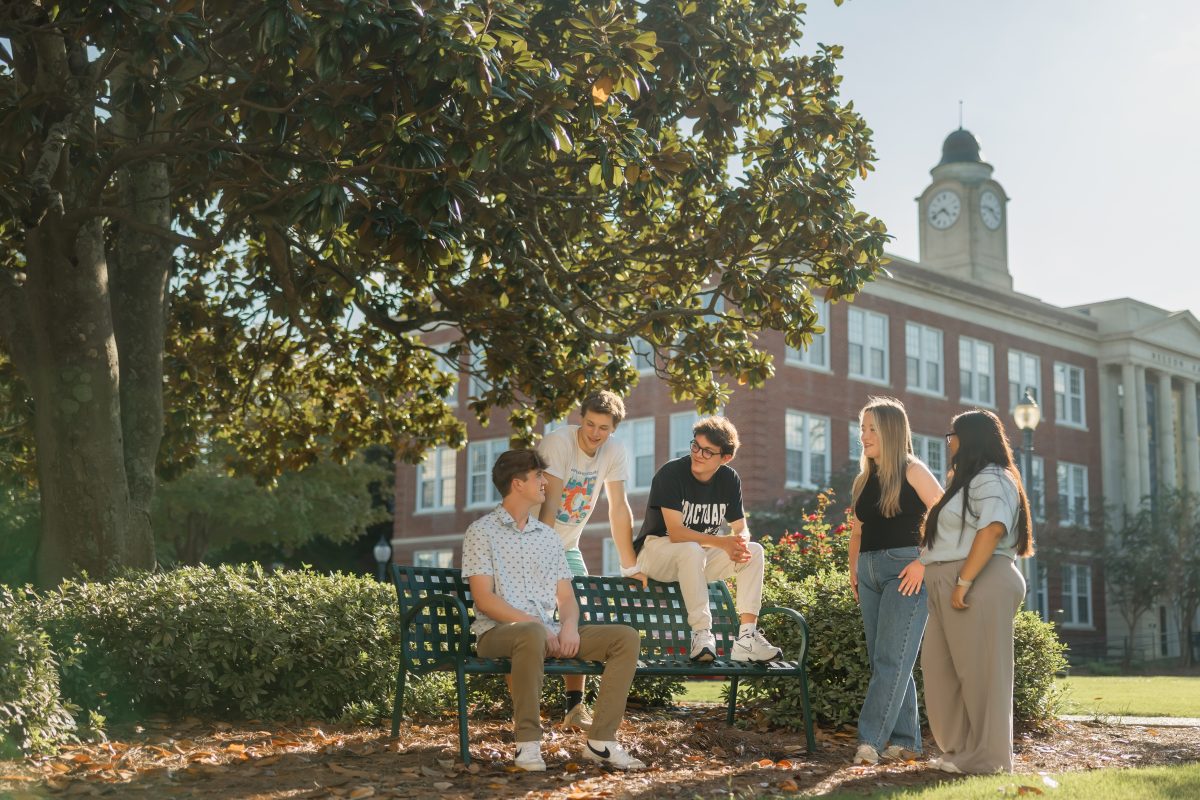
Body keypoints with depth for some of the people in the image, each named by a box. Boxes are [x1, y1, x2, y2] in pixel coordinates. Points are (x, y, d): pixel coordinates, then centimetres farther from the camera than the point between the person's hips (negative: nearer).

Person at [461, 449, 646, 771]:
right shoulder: (481, 531, 1)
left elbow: (566, 597, 15)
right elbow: (484, 599, -9)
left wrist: (569, 625, -9)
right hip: (498, 632, -6)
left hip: (549, 632, 6)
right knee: (532, 634, -42)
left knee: (626, 637, -11)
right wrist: (537, 626, -19)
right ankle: (528, 742, -31)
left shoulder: (547, 536, 20)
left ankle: (601, 740, -14)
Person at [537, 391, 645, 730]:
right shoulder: (559, 442, -23)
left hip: (566, 546, 6)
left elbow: (619, 508, -4)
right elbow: (550, 502, -29)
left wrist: (631, 567, -4)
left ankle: (574, 705, 4)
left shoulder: (615, 452, -7)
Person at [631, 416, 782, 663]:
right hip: (656, 550, -6)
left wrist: (741, 543, -24)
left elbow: (741, 529, 2)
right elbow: (675, 532, -26)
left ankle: (747, 637, -22)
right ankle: (702, 634, -36)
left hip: (698, 558, 6)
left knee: (754, 551, -15)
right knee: (691, 550, -38)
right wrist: (724, 543, -34)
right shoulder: (671, 473, -20)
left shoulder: (730, 480, -1)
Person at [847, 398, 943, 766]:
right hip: (870, 572, 8)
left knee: (890, 659, -10)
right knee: (883, 660, 7)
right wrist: (853, 571, 11)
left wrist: (924, 562, -17)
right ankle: (905, 740, 12)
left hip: (905, 570, -8)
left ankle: (871, 739, -13)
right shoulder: (863, 480, 15)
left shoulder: (913, 471, -5)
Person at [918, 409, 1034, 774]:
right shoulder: (969, 481, 26)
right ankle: (961, 748, 17)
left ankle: (986, 758, 0)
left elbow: (992, 528, -22)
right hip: (952, 588, 10)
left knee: (978, 670, -6)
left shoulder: (990, 479, -7)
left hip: (979, 586, -10)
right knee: (940, 666, 9)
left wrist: (963, 581, -25)